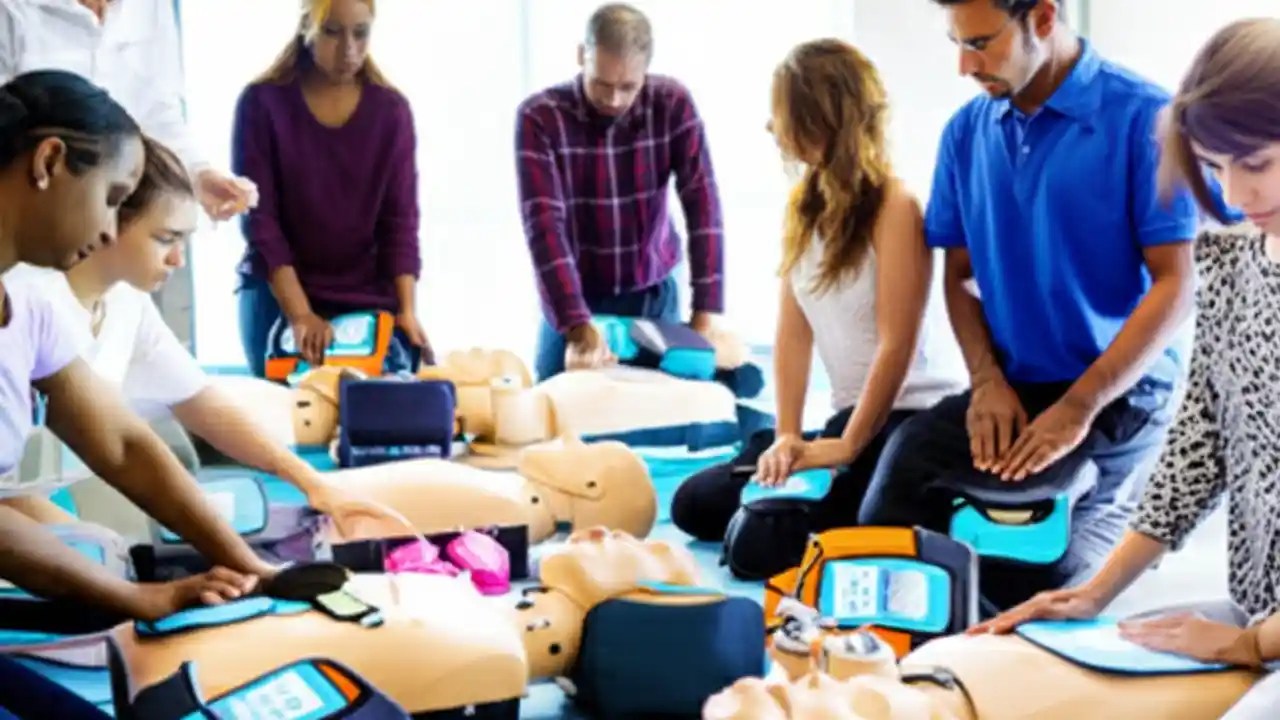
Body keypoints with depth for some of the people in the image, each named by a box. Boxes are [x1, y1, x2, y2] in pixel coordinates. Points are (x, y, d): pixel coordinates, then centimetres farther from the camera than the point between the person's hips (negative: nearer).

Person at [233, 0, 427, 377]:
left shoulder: (391, 110, 1)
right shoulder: (262, 103, -7)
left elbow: (400, 220, -1)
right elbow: (258, 218, -10)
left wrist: (407, 310, -15)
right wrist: (299, 313, -20)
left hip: (369, 299, 2)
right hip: (277, 295, -1)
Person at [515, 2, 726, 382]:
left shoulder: (674, 104, -13)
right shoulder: (539, 117, -18)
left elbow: (703, 206, -17)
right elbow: (544, 225, -25)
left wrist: (705, 314, -25)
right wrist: (578, 327, -35)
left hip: (654, 297, 1)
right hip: (572, 301, -1)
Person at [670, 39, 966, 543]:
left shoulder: (894, 206, -14)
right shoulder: (802, 205, 8)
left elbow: (896, 345, -16)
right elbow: (794, 332, 3)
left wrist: (848, 447, -15)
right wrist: (787, 435, -6)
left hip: (917, 416, -7)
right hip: (850, 414, 8)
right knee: (697, 504, -4)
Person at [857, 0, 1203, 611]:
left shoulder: (1144, 118, -11)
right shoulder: (967, 132, 6)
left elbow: (1177, 283, -12)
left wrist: (1077, 408, -19)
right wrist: (987, 381, -6)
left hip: (1120, 394, -4)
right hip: (1009, 389, 5)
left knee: (1025, 586, -16)